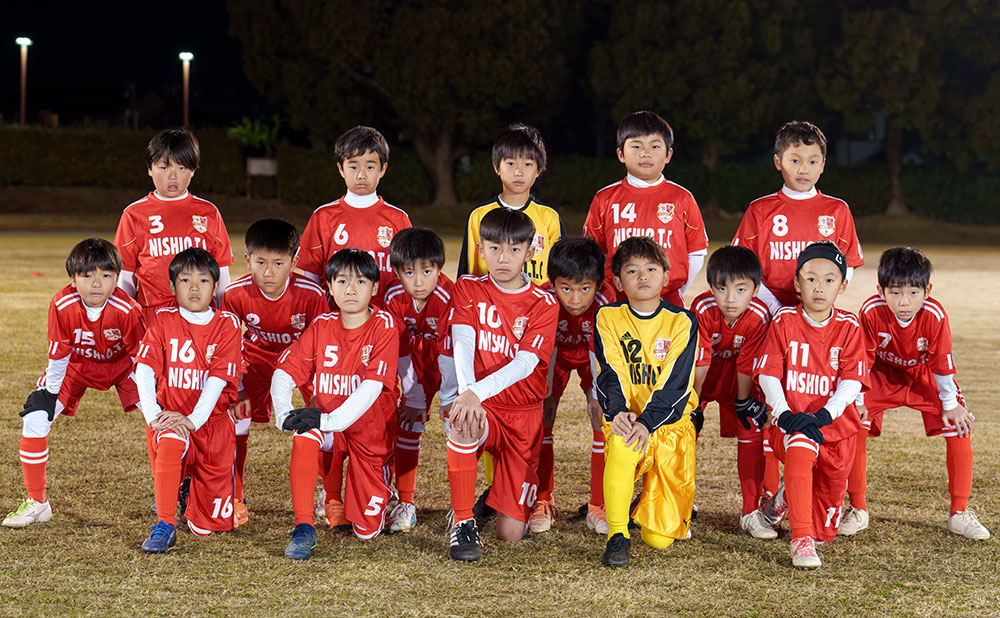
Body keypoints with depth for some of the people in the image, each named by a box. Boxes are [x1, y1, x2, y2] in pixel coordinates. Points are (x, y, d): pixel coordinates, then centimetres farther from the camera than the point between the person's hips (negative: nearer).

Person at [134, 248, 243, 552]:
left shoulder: (227, 324, -2)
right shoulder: (164, 321, 1)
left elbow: (219, 378, -12)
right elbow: (145, 370, -8)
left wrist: (194, 420, -25)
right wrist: (153, 414, -23)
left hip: (211, 420, 1)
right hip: (169, 417, -1)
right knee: (171, 443, -40)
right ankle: (164, 526, -28)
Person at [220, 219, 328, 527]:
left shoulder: (310, 294, -30)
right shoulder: (235, 294, -25)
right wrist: (237, 390, -11)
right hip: (258, 354, 1)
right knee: (235, 415, -12)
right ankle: (235, 500, 4)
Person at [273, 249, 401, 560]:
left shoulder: (384, 325, -13)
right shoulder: (322, 326, -1)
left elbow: (372, 386, -23)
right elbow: (285, 371, -5)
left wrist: (332, 420, -33)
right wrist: (284, 413, -24)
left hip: (371, 431, -2)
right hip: (327, 421, 2)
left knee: (367, 530, -4)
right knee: (304, 436, -35)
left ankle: (384, 493, 33)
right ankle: (304, 528, -27)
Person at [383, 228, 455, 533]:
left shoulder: (448, 297, -31)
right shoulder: (394, 298, -18)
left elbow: (443, 353, -27)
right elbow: (401, 349, -13)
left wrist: (420, 400, -24)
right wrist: (412, 394, -16)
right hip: (419, 367, 4)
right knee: (407, 425, -2)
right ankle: (405, 503, 8)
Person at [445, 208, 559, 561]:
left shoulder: (544, 304, -3)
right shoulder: (468, 289, 3)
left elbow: (526, 363, -17)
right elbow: (463, 343, -14)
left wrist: (477, 392, -35)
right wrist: (466, 392, -35)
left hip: (523, 416, 0)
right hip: (480, 409, 0)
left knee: (511, 534, -7)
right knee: (463, 422, -40)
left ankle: (500, 496, 32)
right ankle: (463, 522, -22)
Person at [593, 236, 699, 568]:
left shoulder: (682, 322, -1)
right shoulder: (608, 317, 4)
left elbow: (676, 382, -10)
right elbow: (609, 373, -5)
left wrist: (647, 422, -24)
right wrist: (618, 411, -24)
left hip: (669, 419, 0)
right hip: (625, 416, 0)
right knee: (621, 444, -40)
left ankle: (652, 504, 32)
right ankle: (617, 535, -24)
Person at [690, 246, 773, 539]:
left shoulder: (758, 316, -30)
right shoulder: (703, 309, -33)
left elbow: (746, 364, -19)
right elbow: (698, 362, -26)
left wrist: (744, 401, -7)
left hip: (735, 375, 1)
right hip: (699, 374, -1)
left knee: (752, 431, -6)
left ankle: (751, 512, 2)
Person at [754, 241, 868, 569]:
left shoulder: (849, 327, 0)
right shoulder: (784, 321, -1)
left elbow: (852, 381, -6)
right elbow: (768, 373, -4)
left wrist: (824, 415, -20)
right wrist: (784, 413, -17)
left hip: (835, 420, 2)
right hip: (793, 420, -2)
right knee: (800, 449, -37)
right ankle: (802, 540, -34)